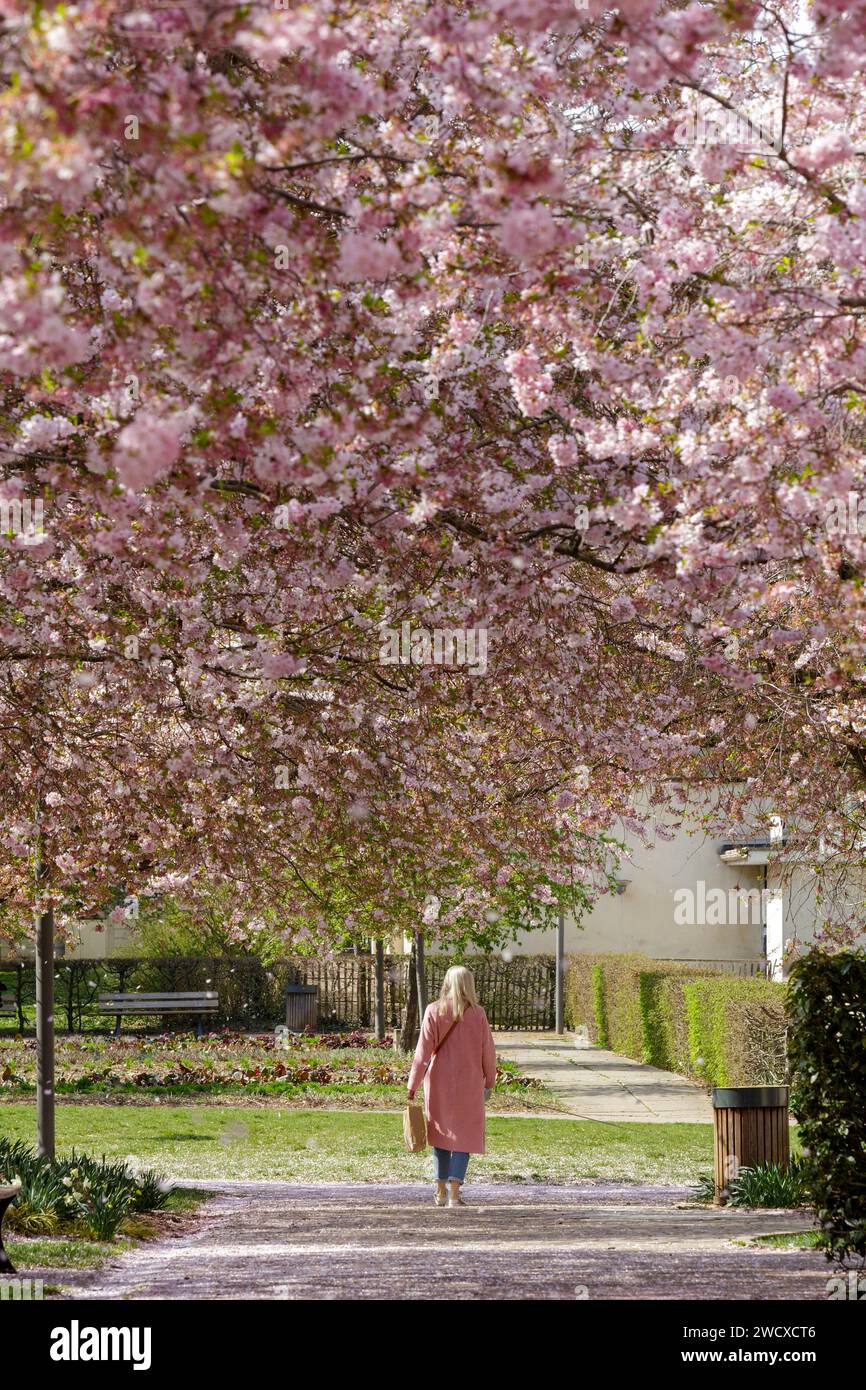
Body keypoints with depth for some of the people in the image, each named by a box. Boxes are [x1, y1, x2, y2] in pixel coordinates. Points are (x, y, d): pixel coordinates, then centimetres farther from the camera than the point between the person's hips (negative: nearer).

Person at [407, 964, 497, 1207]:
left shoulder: (433, 1012, -5)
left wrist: (413, 1084, -3)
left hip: (439, 1083, 1)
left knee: (442, 1132, 17)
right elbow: (488, 1051, 0)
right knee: (464, 1136, 5)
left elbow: (423, 1051, -7)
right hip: (469, 1084, -1)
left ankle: (440, 1191, 22)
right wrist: (490, 1081, 13)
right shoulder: (477, 1014, -6)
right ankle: (454, 1193, -6)